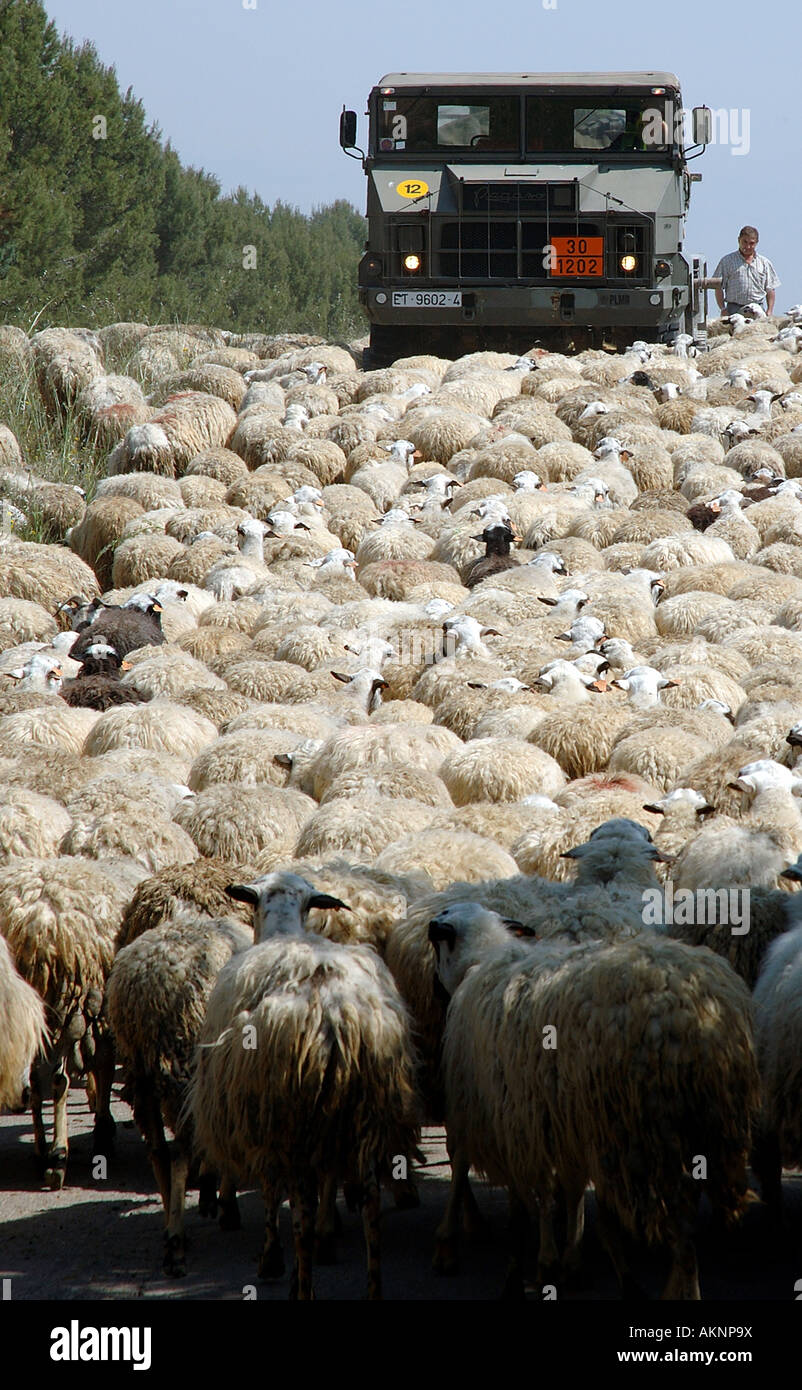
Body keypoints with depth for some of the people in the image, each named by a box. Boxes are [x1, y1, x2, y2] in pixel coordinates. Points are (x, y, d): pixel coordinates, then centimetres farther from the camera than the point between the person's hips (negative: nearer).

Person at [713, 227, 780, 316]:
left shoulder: (764, 263, 15)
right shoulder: (727, 261, 9)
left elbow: (770, 289, 16)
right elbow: (719, 287, 7)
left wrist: (769, 311, 5)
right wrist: (723, 309, -3)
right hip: (735, 309, -2)